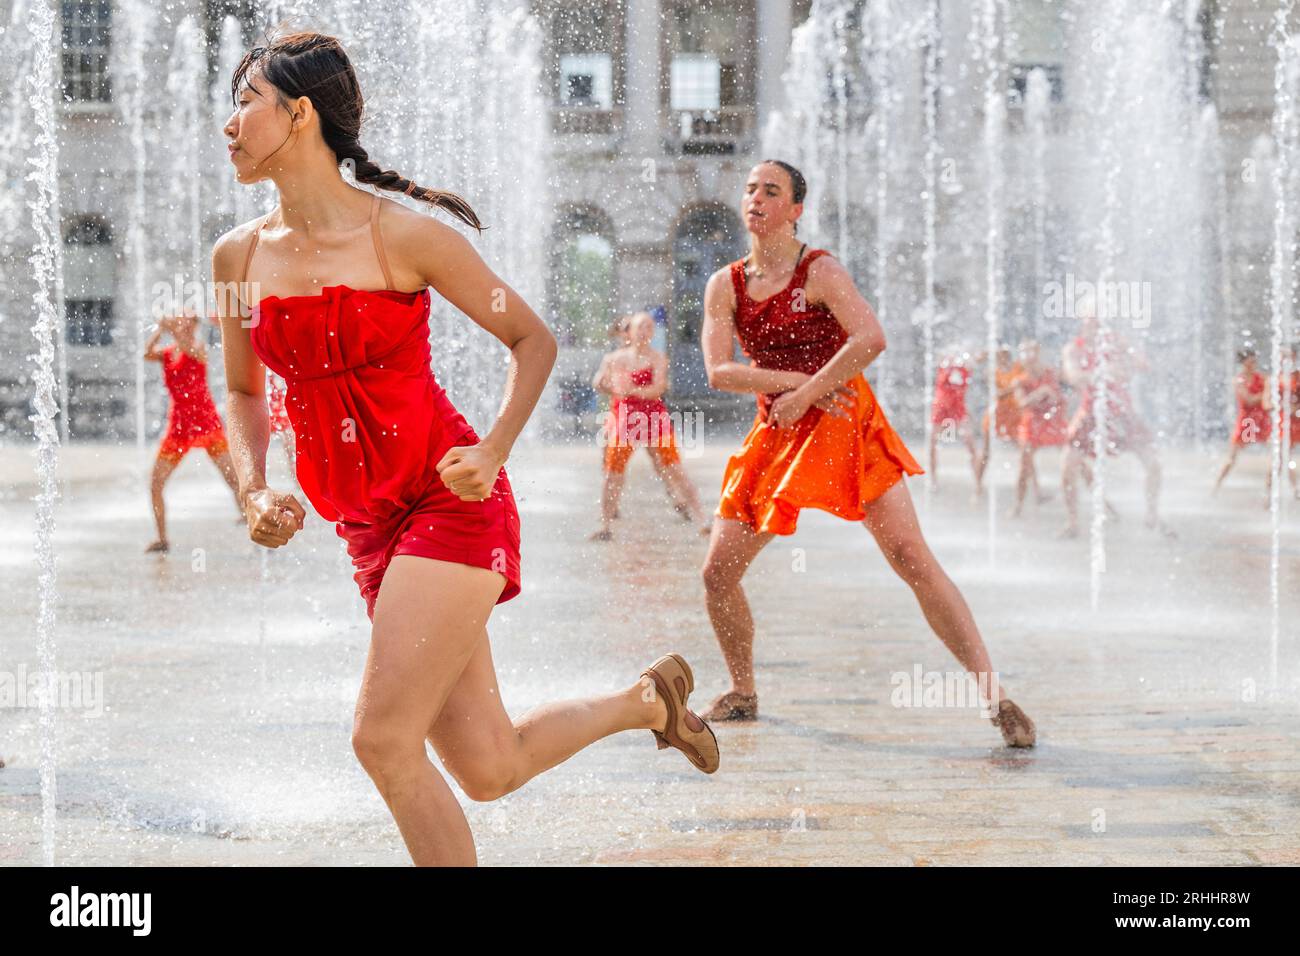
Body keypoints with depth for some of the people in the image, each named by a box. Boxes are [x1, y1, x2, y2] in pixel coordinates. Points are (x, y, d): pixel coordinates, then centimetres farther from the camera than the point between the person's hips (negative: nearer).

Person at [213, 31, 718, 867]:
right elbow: (245, 393, 19)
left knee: (384, 739, -16)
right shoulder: (240, 257, 5)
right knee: (489, 769, 7)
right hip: (369, 531, 6)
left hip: (452, 507, -6)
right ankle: (646, 699, 35)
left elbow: (534, 339, -1)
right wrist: (256, 494, 1)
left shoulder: (406, 236, -10)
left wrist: (493, 453, -15)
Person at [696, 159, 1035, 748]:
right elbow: (718, 372, -5)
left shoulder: (820, 272, -8)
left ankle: (995, 696, -14)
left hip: (843, 426, -5)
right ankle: (742, 695, 23)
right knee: (718, 571, 1)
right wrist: (796, 382, -16)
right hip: (775, 433, 5)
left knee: (911, 556, -15)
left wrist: (803, 396, -21)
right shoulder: (725, 286, 6)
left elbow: (871, 339, -23)